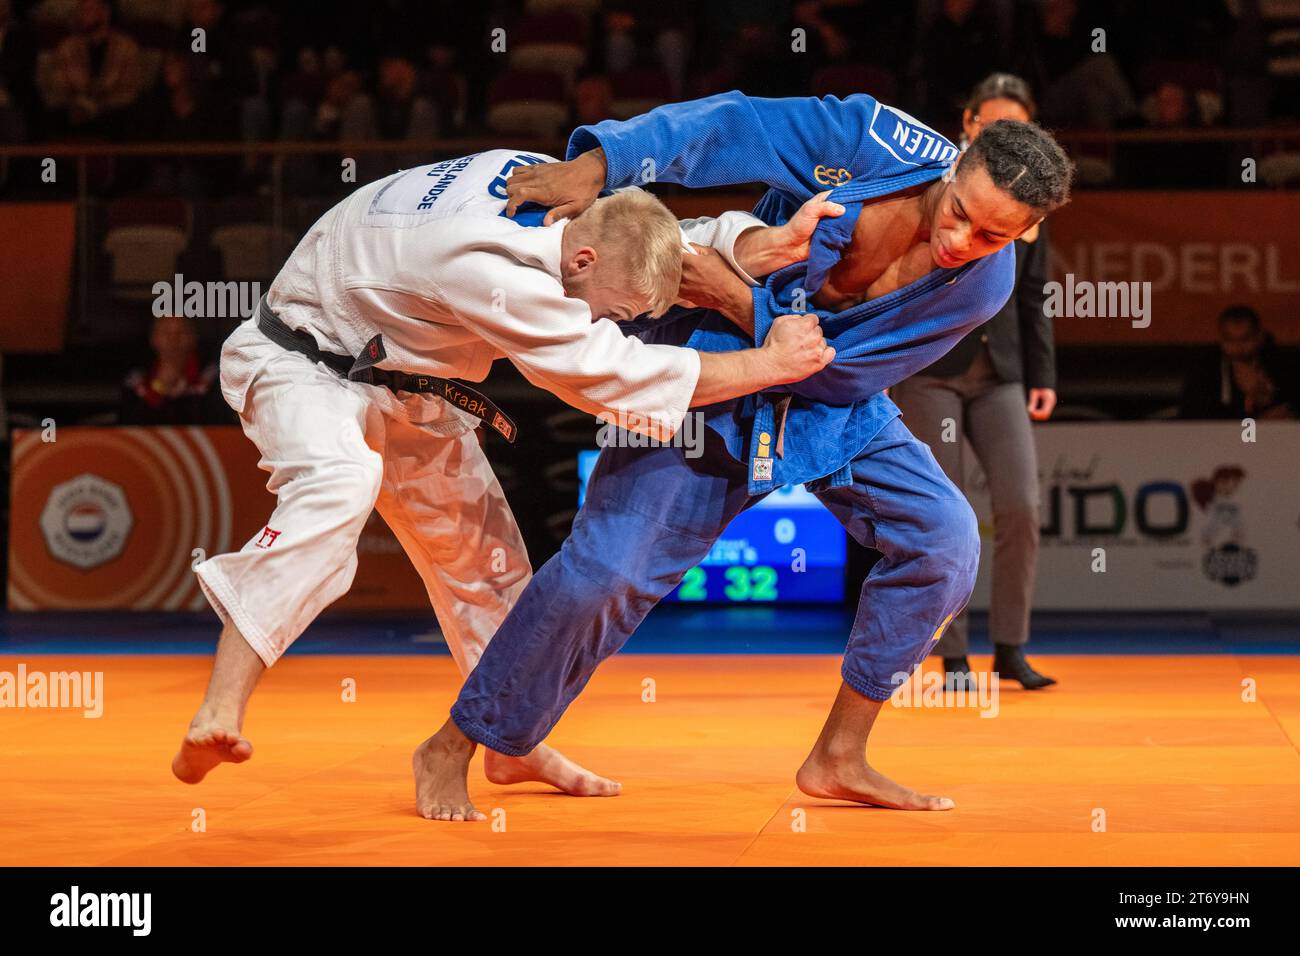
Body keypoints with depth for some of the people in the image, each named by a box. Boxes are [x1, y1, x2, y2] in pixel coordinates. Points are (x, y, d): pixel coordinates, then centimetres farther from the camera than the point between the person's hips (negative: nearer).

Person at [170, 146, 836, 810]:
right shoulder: (491, 272, -40)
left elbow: (690, 241, 0)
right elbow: (609, 375, -37)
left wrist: (766, 242, -23)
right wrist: (770, 364, -33)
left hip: (402, 384, 9)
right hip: (304, 362, -9)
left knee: (482, 547, 14)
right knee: (339, 482, -39)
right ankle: (218, 718, -43)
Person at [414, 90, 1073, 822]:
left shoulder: (984, 283, -20)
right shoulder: (880, 142, -27)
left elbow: (836, 371, -18)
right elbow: (725, 126, -23)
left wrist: (734, 298, -30)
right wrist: (594, 168, -36)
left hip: (833, 400, 4)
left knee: (944, 540, -8)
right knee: (604, 570, -12)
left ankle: (839, 760, 8)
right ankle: (454, 749, 5)